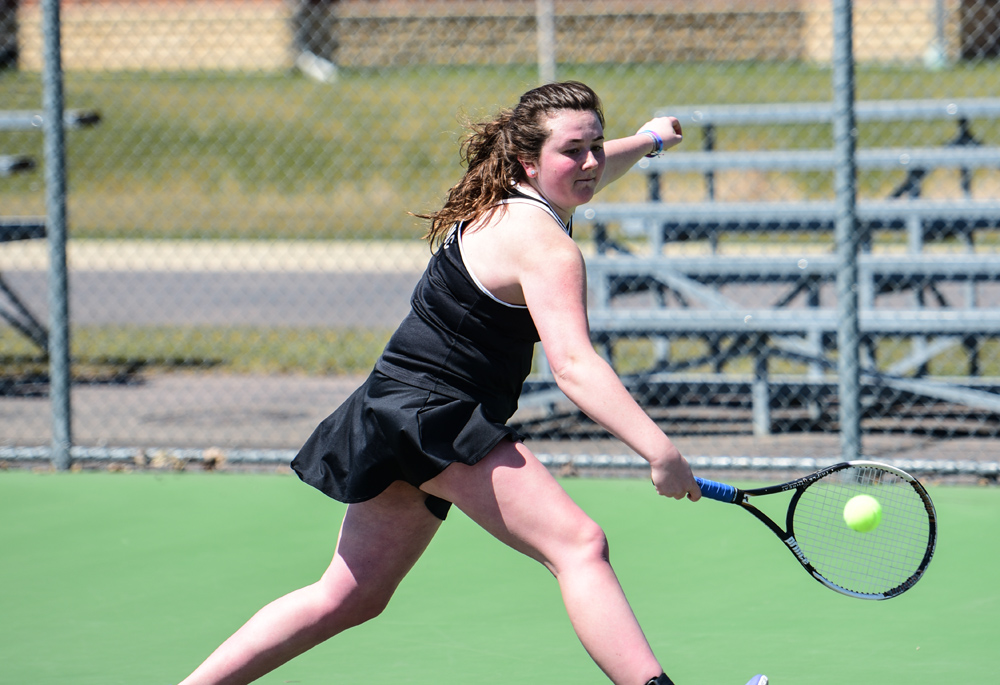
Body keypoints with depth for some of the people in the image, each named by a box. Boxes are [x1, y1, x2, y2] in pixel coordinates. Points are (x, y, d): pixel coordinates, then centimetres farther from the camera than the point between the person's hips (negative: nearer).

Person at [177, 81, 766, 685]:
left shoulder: (501, 204, 11)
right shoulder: (547, 248, -18)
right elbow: (574, 366, -32)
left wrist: (647, 140, 52)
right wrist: (660, 453, -39)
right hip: (435, 415, -10)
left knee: (349, 597, 14)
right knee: (579, 544, -21)